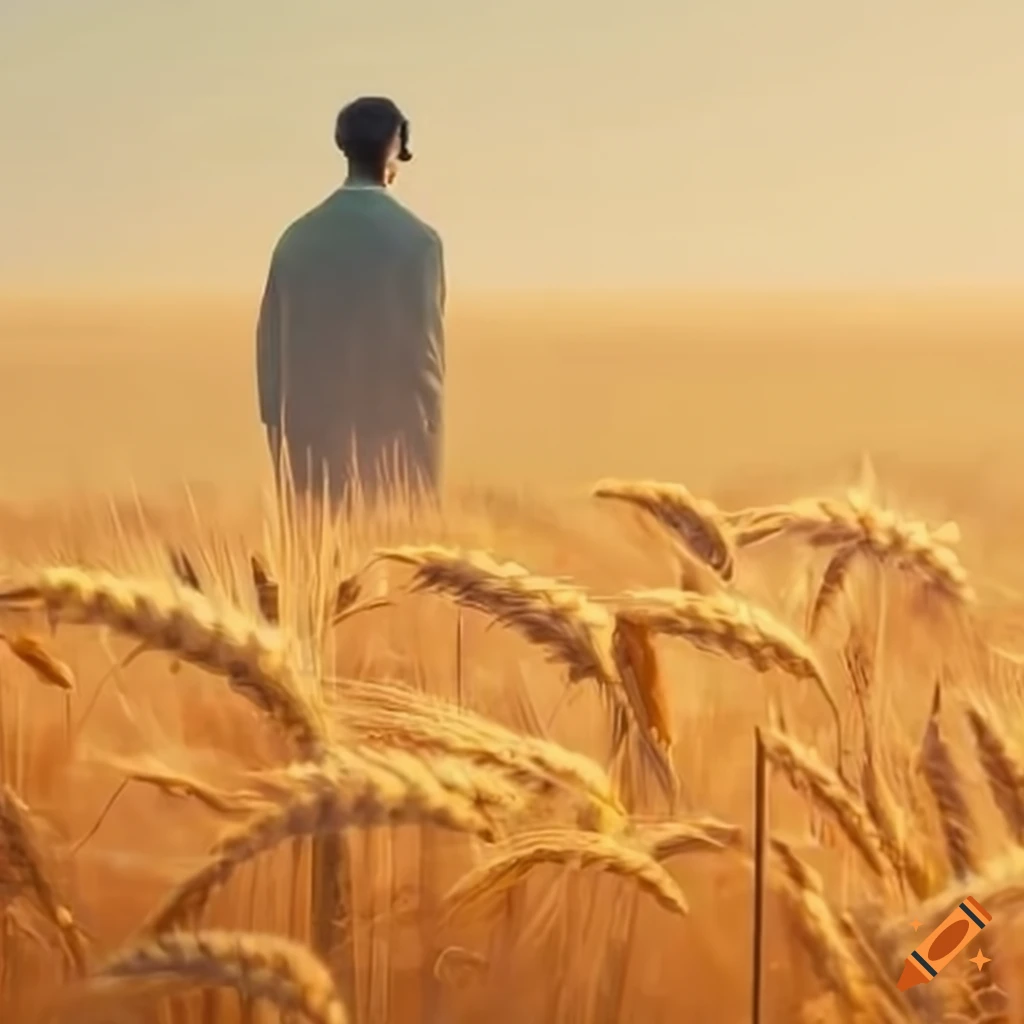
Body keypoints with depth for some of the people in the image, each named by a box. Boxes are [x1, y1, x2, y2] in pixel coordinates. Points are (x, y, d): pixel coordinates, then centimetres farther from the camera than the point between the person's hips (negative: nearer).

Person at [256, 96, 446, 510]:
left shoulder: (298, 237, 5)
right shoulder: (414, 239, -6)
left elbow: (271, 348, 7)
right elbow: (423, 350, -8)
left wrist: (282, 438, 15)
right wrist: (428, 445, -1)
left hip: (311, 442, 4)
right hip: (390, 436, -4)